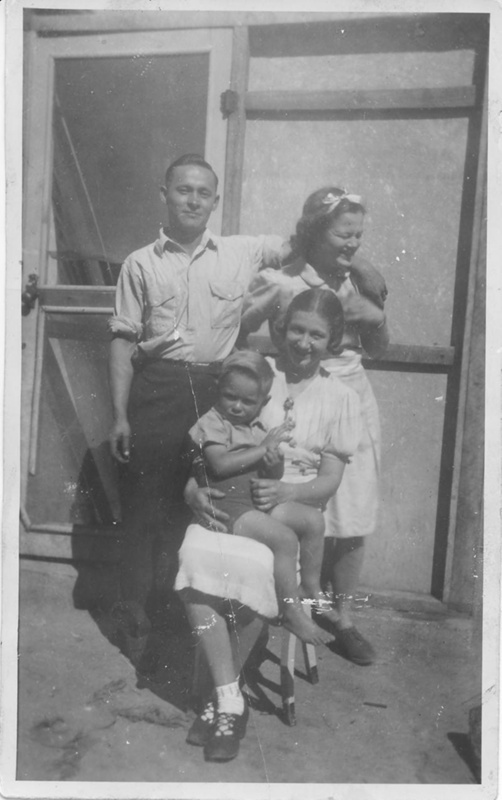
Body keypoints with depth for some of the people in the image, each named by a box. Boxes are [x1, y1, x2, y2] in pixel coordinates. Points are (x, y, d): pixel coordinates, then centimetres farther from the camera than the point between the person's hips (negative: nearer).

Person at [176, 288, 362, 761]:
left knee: (250, 566, -33)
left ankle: (222, 696, -9)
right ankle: (231, 702, -19)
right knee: (195, 554, -31)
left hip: (293, 508, -1)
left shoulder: (340, 398, 9)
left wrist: (284, 492, -17)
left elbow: (329, 481, 3)